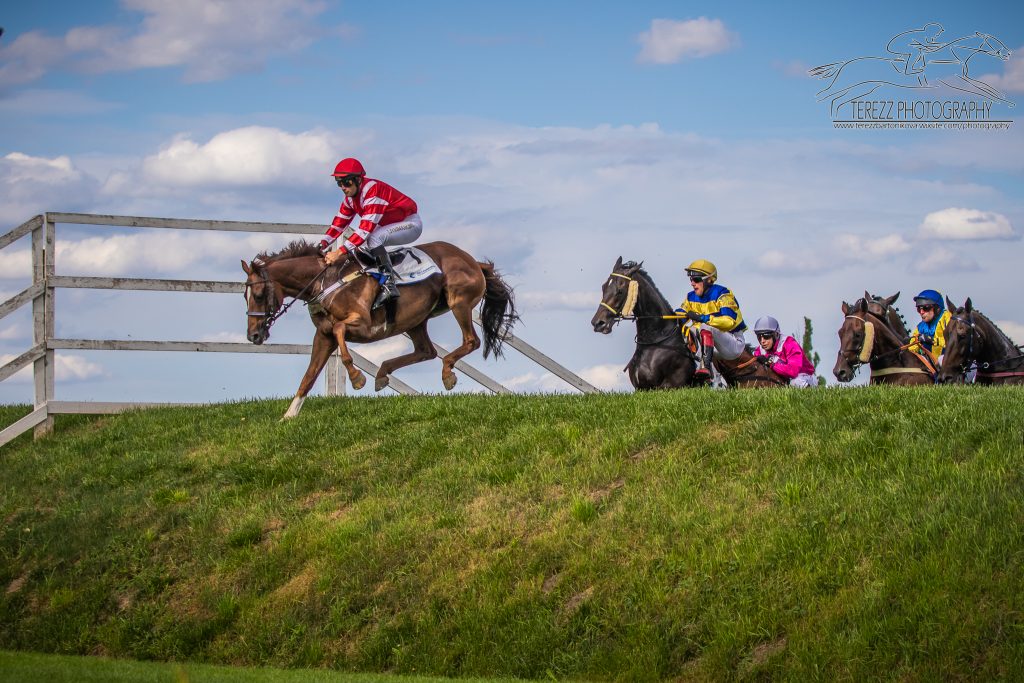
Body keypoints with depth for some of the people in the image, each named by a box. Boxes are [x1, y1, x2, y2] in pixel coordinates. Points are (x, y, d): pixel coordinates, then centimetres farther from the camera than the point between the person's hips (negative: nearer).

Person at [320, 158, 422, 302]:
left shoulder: (373, 190, -30)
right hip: (390, 225, 10)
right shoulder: (351, 196, -1)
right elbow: (340, 221, 6)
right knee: (348, 233, 3)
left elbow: (366, 228, -36)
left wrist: (340, 251, -39)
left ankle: (389, 282, -33)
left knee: (373, 238, -34)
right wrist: (325, 242, -11)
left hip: (411, 224, -10)